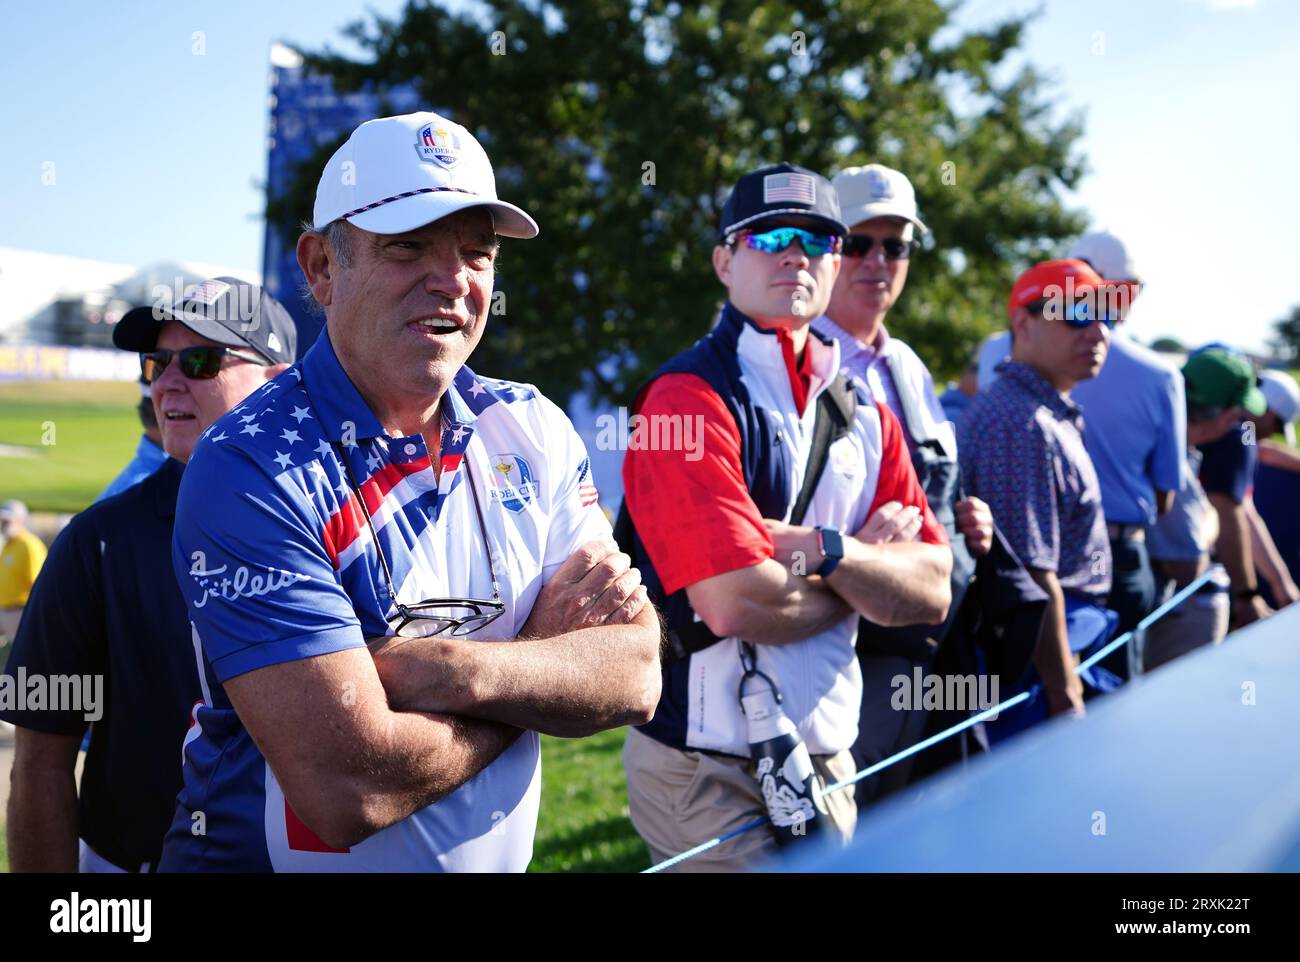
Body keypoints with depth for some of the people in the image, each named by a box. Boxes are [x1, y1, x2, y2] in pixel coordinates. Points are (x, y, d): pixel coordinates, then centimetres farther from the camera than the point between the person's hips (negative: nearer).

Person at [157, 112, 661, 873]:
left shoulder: (533, 431, -5)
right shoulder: (251, 472, -21)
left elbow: (635, 677, -11)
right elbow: (350, 791, -28)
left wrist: (458, 671, -27)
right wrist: (547, 648, -16)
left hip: (498, 860, 5)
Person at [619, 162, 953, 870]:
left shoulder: (863, 414, 9)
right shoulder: (689, 399, -13)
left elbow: (931, 593, 1)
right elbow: (735, 604, -23)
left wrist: (824, 550, -17)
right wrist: (867, 563, -7)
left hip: (828, 762, 7)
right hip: (709, 776, -6)